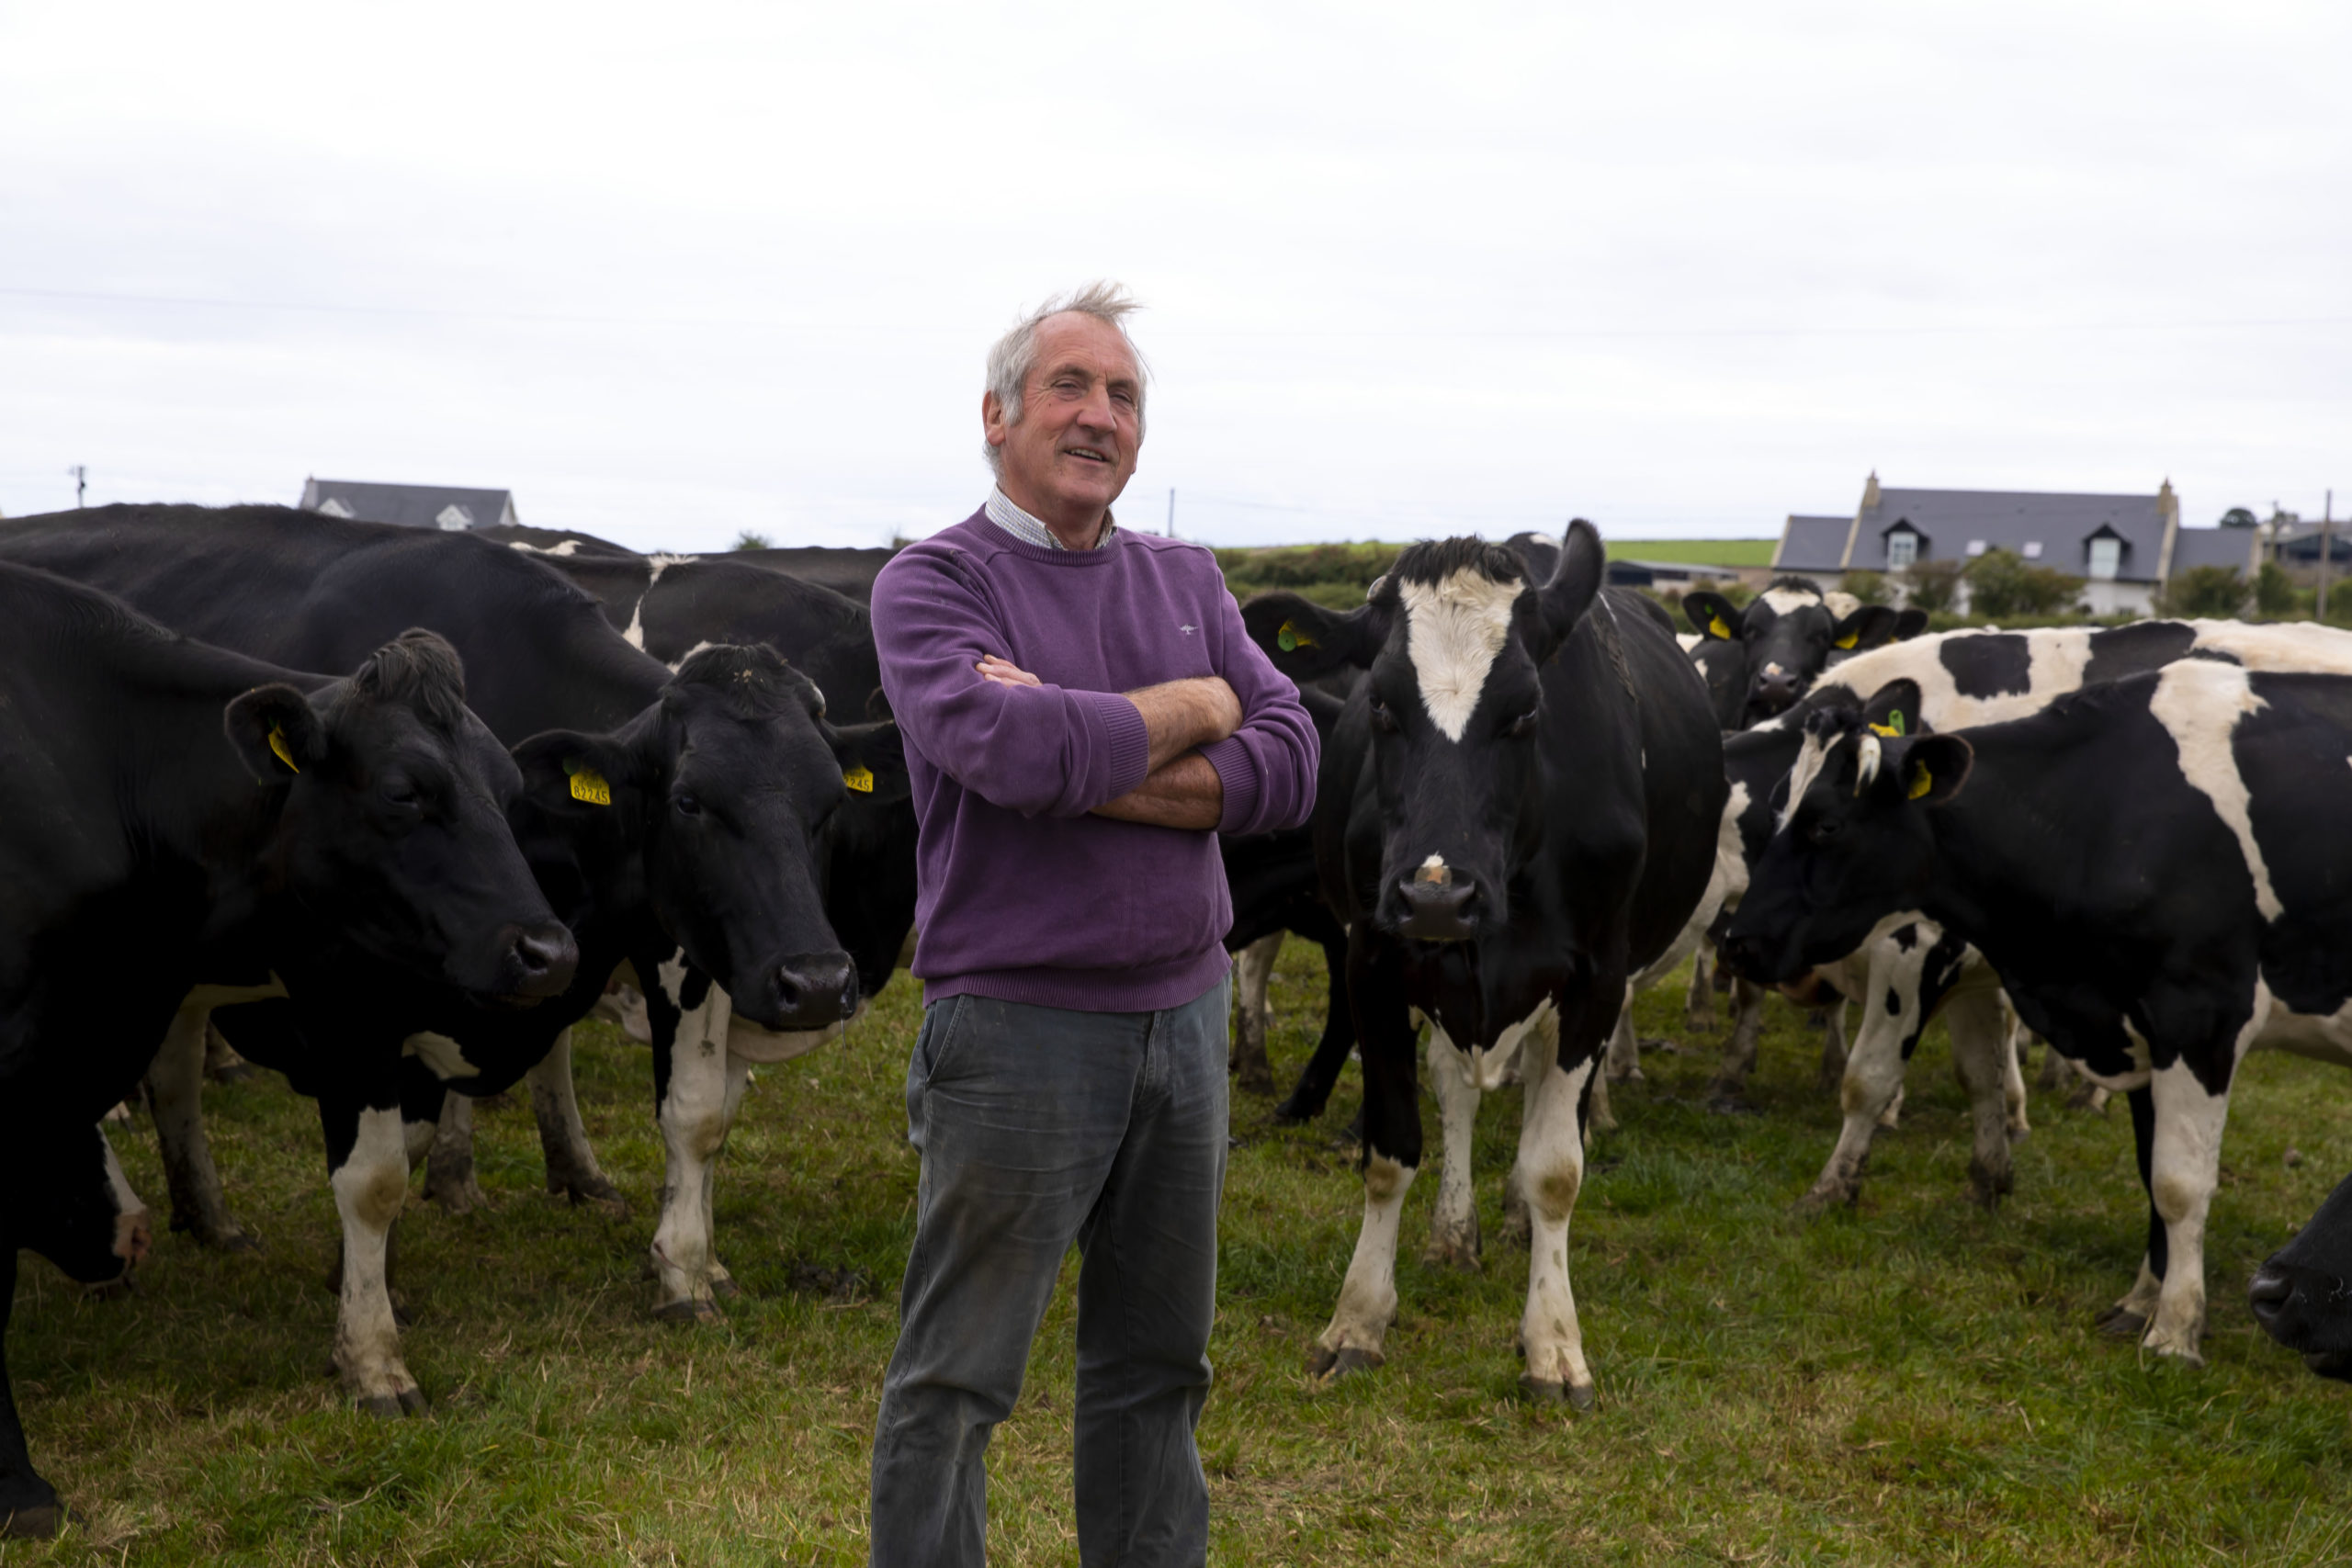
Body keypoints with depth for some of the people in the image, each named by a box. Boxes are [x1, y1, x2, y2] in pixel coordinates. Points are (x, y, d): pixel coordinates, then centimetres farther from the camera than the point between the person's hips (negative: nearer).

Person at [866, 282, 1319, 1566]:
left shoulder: (1186, 581, 11)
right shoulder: (932, 583, -6)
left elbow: (1288, 766, -3)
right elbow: (1012, 751, -26)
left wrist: (1085, 762, -15)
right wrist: (1192, 709, -10)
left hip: (1186, 1016, 6)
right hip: (1015, 1026, -5)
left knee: (1158, 1363, 17)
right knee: (956, 1379, 5)